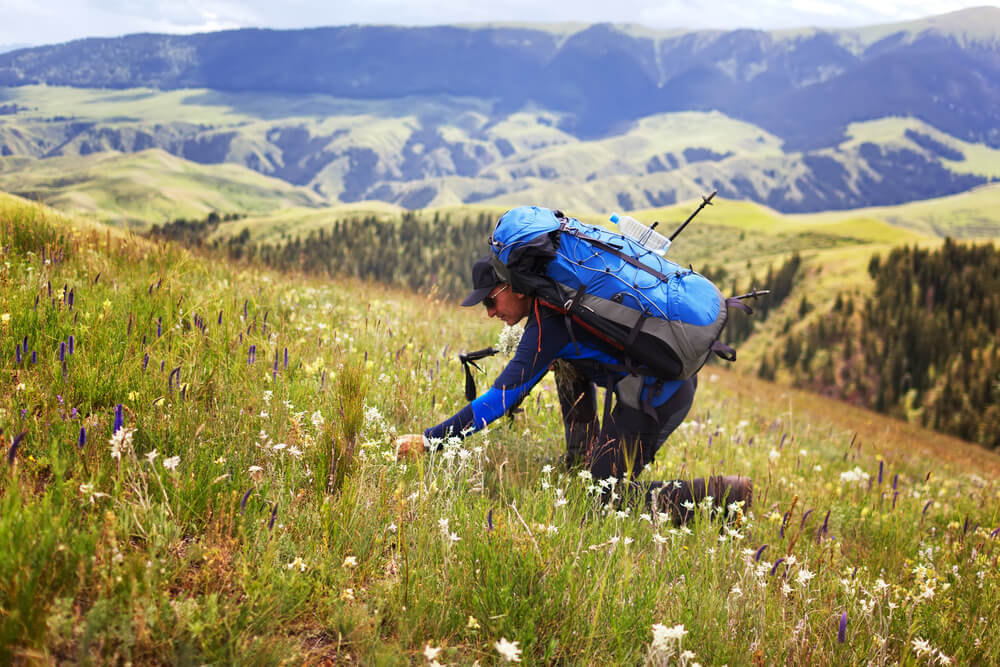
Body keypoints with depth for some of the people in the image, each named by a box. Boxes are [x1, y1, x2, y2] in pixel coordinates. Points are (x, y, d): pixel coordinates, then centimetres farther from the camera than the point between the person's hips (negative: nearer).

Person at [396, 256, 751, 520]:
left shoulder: (548, 325, -17)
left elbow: (502, 397, -20)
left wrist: (428, 440, -18)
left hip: (656, 397, -10)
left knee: (607, 496, 1)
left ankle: (723, 493, -3)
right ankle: (584, 458, 24)